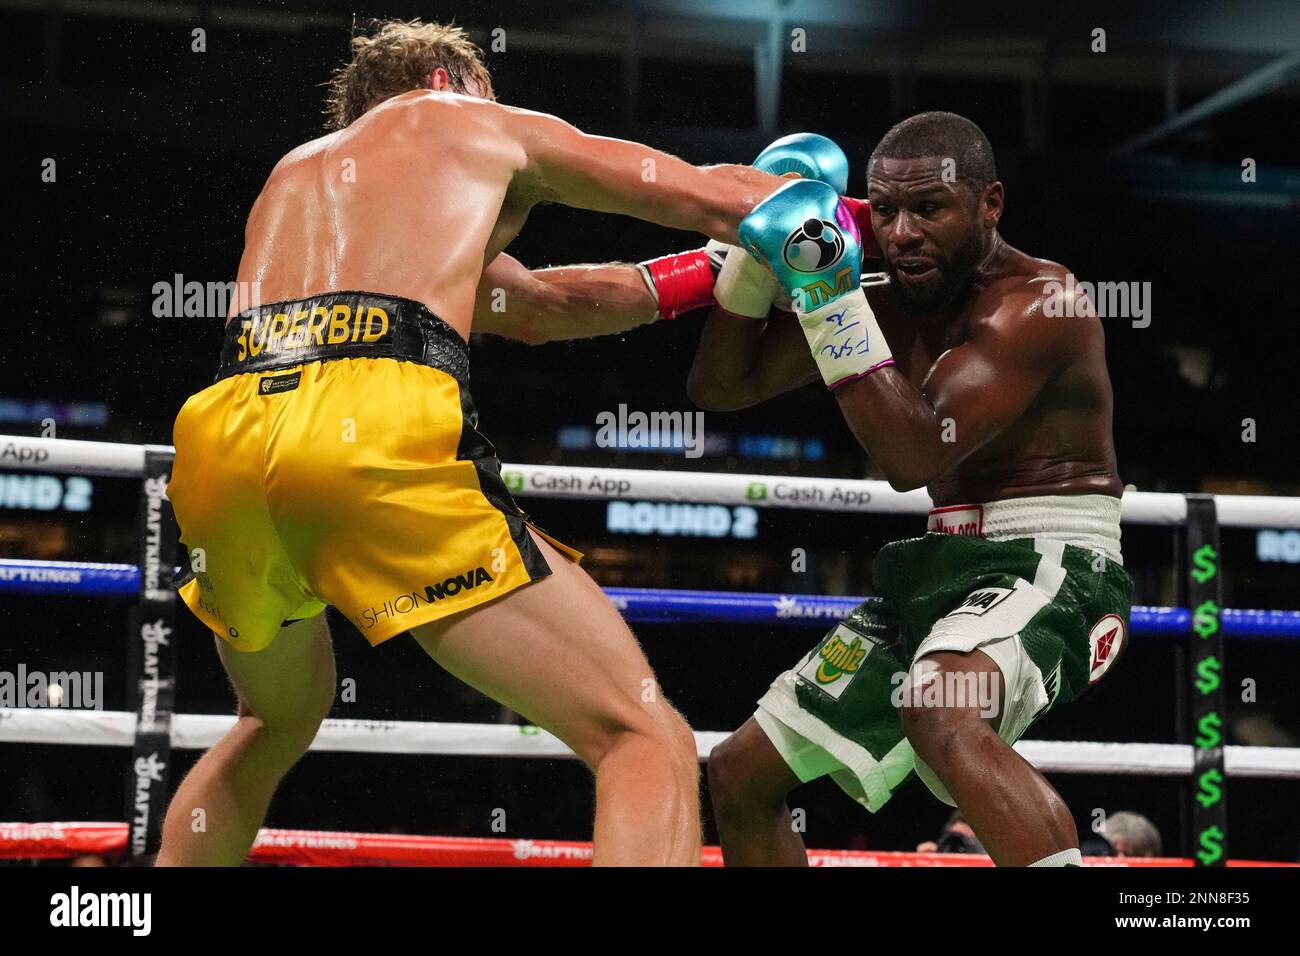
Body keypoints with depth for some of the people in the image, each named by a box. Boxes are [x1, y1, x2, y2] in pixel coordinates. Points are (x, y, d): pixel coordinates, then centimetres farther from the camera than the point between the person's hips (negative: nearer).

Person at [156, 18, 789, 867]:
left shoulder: (298, 168, 40)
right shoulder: (489, 128, 27)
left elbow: (537, 304, 47)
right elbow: (720, 200, 27)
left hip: (222, 439, 6)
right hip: (380, 429, -6)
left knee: (278, 720, 36)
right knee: (649, 743, -5)